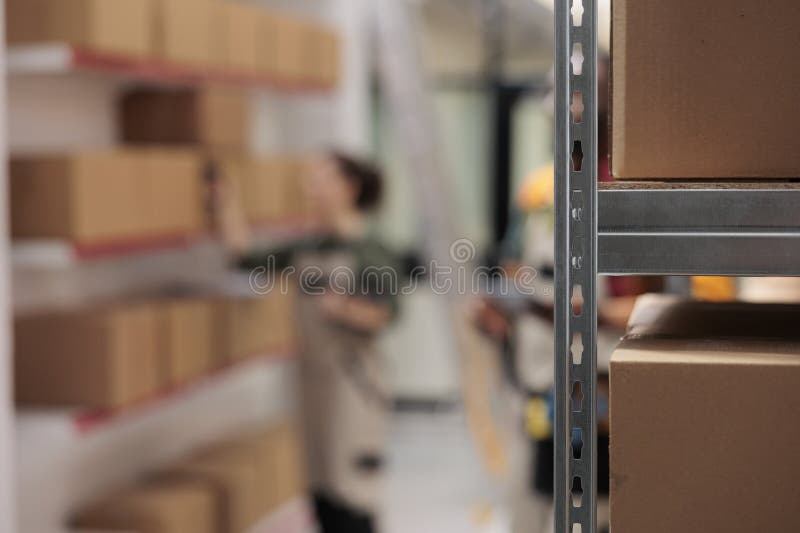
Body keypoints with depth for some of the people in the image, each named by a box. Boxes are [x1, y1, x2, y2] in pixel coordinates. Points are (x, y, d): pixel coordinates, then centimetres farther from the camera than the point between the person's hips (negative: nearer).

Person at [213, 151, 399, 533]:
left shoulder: (368, 251, -10)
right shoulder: (306, 248, 9)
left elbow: (387, 314, -16)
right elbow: (246, 257, 10)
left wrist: (343, 308, -31)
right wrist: (227, 204, 8)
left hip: (352, 383, -7)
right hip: (312, 378, 7)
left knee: (350, 491, -5)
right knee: (321, 483, 11)